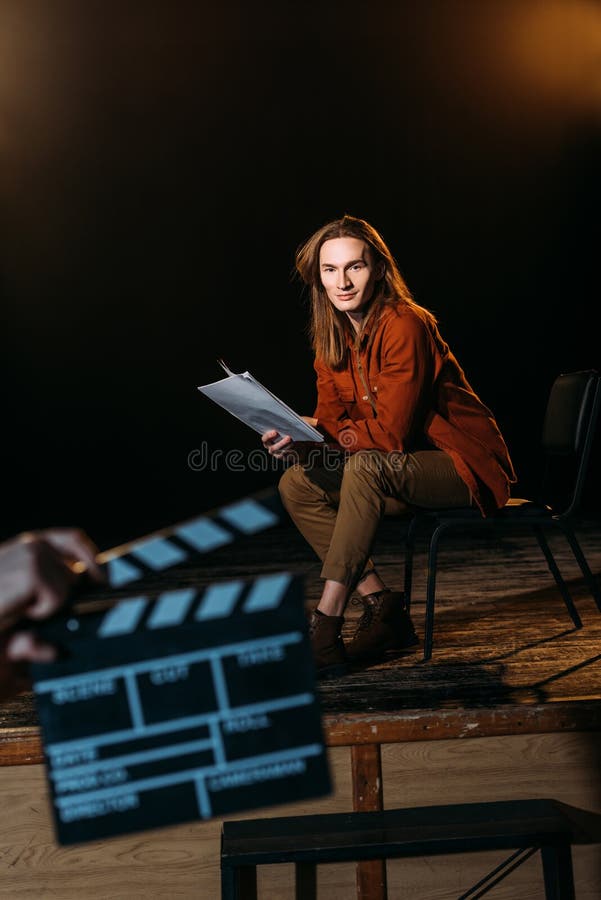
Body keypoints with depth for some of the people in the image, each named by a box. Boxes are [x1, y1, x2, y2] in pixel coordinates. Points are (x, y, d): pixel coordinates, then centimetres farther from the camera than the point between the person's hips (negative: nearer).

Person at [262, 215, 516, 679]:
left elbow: (391, 432, -26)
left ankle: (326, 626, -28)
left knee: (365, 467, -34)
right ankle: (383, 607, -3)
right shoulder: (333, 336, 2)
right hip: (399, 468, 8)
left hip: (467, 465, -8)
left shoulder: (405, 326, -22)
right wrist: (294, 438, -21)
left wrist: (308, 435, -25)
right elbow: (331, 418, 0)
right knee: (296, 483, -4)